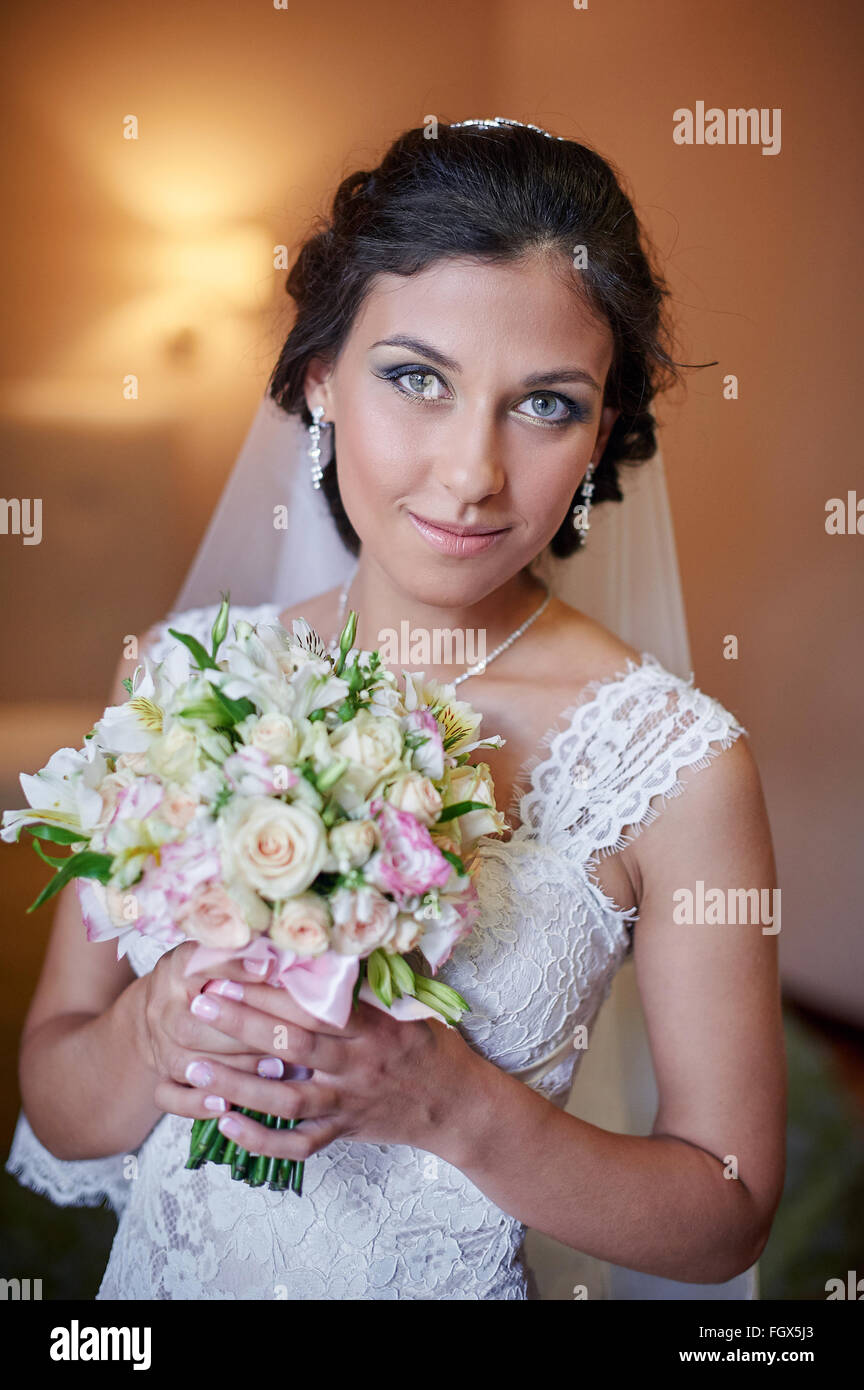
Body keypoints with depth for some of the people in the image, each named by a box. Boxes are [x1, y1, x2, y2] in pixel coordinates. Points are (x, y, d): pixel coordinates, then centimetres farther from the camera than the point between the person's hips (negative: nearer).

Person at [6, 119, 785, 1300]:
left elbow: (725, 1218, -13)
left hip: (452, 1284, -2)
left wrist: (453, 1104, -27)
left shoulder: (679, 770, -20)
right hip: (157, 1273, 3)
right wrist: (147, 1039, -26)